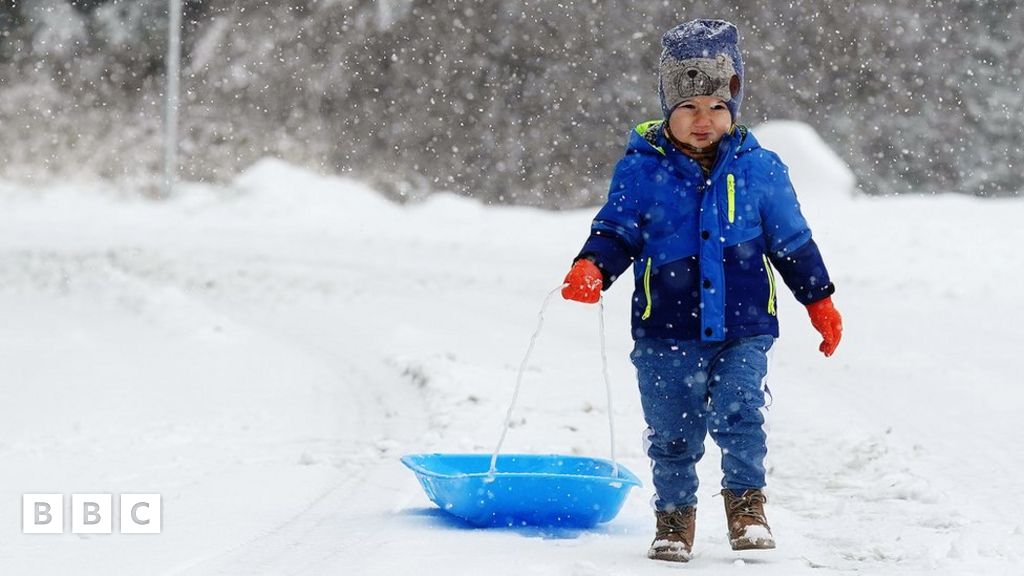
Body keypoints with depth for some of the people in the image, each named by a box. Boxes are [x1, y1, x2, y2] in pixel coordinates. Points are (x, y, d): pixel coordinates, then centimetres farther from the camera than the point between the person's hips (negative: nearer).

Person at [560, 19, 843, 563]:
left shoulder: (759, 168, 3)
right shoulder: (641, 169, -1)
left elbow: (792, 242, 13)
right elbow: (616, 232, 1)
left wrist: (820, 302, 17)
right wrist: (591, 268, -20)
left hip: (743, 328, 0)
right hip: (668, 332, 0)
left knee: (739, 413, -18)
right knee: (672, 433, 7)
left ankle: (747, 507, -1)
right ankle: (674, 519, 24)